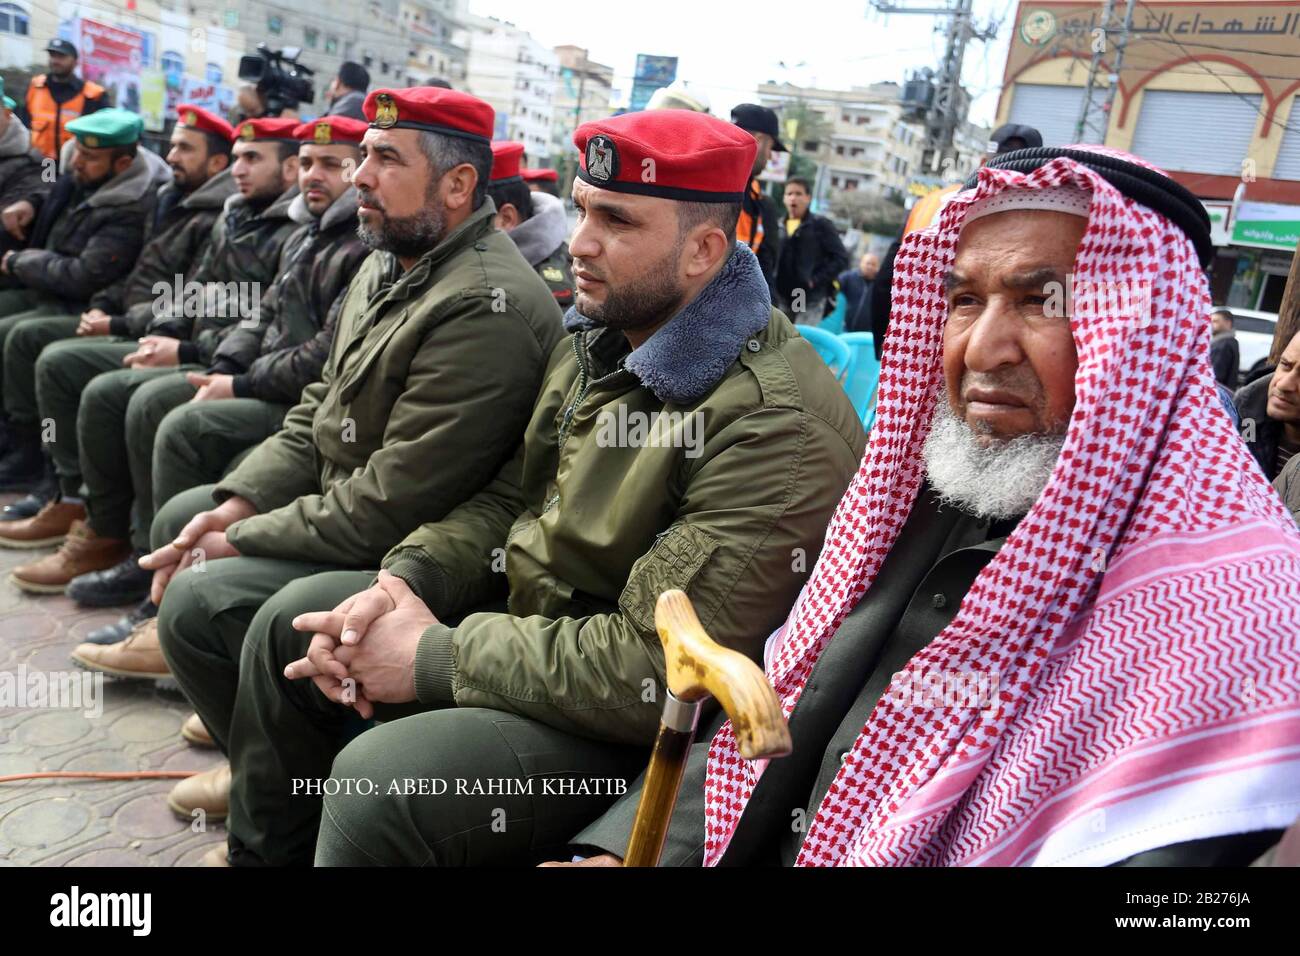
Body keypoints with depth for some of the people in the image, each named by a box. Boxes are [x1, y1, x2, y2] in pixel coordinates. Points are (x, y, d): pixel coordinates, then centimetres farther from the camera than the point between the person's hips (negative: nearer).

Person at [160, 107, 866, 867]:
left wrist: (436, 656, -21)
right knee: (291, 622, 8)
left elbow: (659, 669, -29)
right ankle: (265, 850, 26)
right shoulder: (597, 337, 3)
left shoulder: (775, 421, -27)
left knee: (376, 789, -27)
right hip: (521, 613, 9)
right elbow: (509, 499, 10)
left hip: (625, 719, -8)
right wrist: (405, 581, -8)